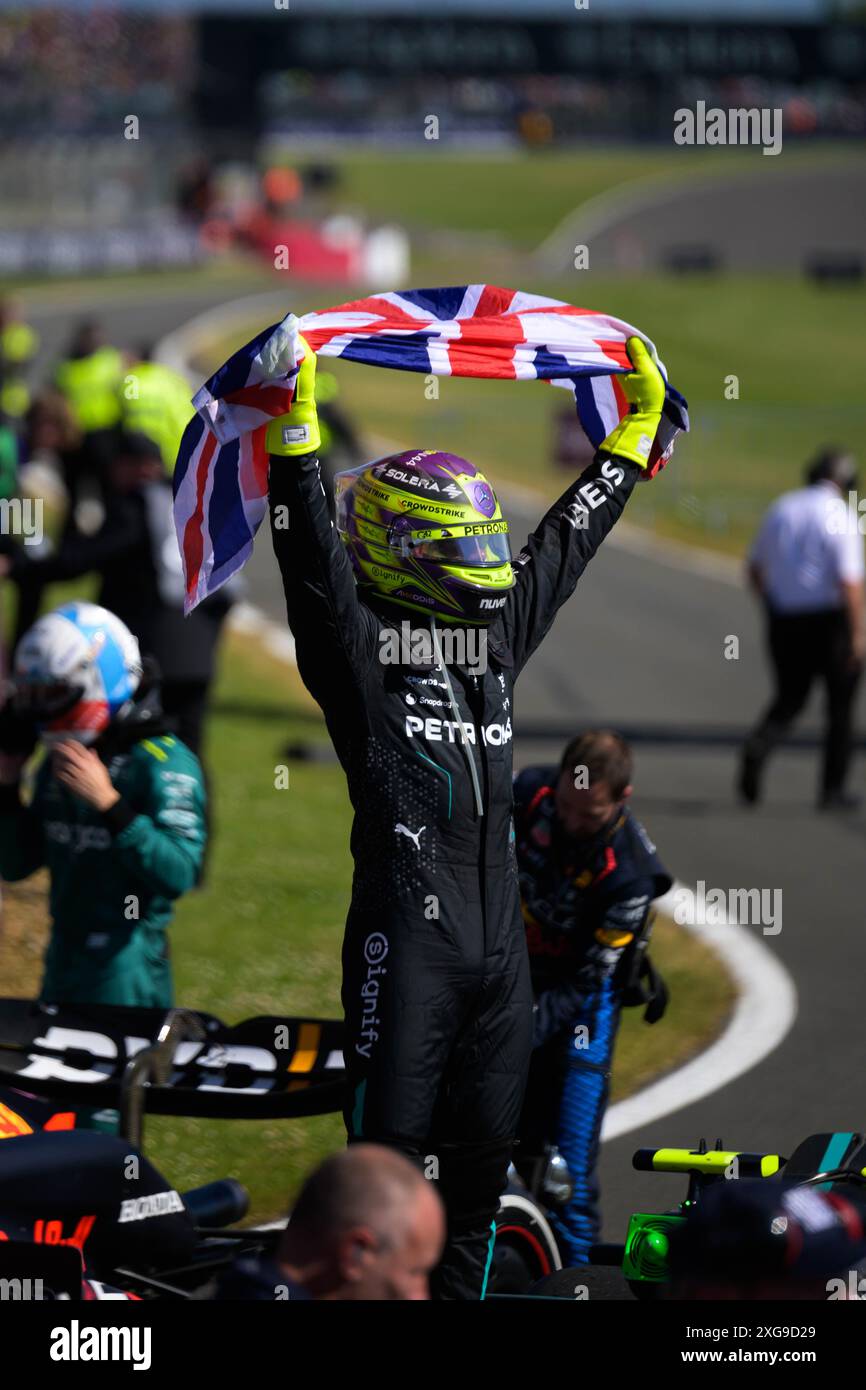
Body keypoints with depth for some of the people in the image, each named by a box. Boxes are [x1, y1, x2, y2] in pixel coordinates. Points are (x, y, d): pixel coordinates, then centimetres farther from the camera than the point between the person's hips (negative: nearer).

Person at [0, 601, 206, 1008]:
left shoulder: (163, 762, -14)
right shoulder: (58, 762, 9)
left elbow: (179, 874, -24)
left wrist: (107, 803, -29)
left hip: (125, 969, -8)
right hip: (62, 961, 8)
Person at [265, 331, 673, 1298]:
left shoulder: (497, 635, 16)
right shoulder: (359, 645, -3)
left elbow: (568, 538, 25)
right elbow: (313, 556, -16)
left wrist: (638, 427, 29)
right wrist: (294, 430, -26)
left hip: (500, 938, 7)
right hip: (407, 942, -7)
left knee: (482, 1152, 12)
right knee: (392, 1151, -6)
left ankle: (459, 1295, 20)